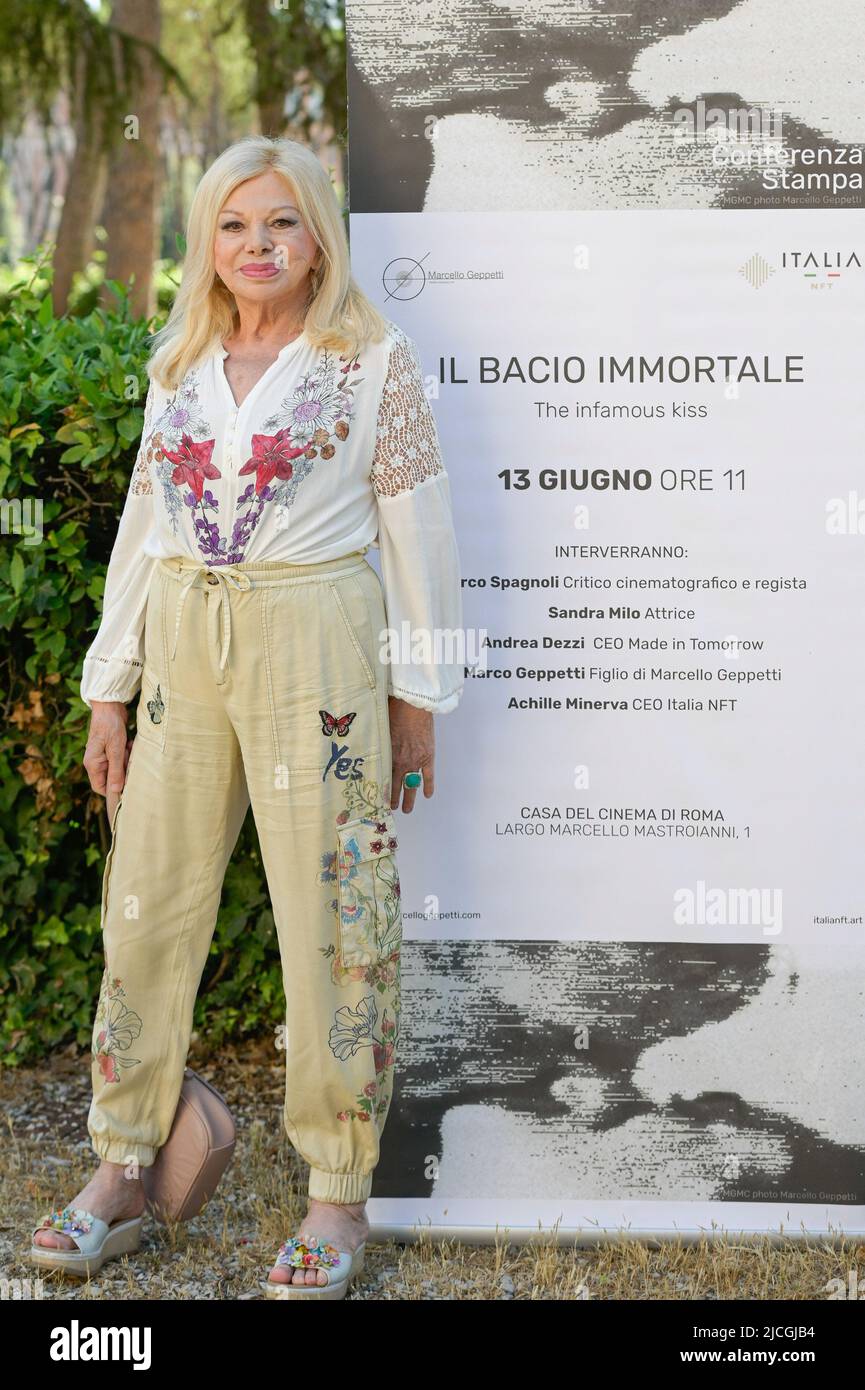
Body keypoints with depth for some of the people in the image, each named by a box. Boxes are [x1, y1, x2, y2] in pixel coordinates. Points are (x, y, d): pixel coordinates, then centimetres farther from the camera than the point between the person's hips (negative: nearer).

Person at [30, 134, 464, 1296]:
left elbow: (416, 534, 0)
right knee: (148, 907, 7)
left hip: (315, 648, -5)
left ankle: (342, 1190, 14)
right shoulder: (178, 363, 13)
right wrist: (110, 688, 12)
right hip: (182, 646, 5)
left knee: (333, 916, 0)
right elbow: (144, 524, 15)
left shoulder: (375, 359, -1)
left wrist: (416, 694, -2)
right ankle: (124, 1165, 22)